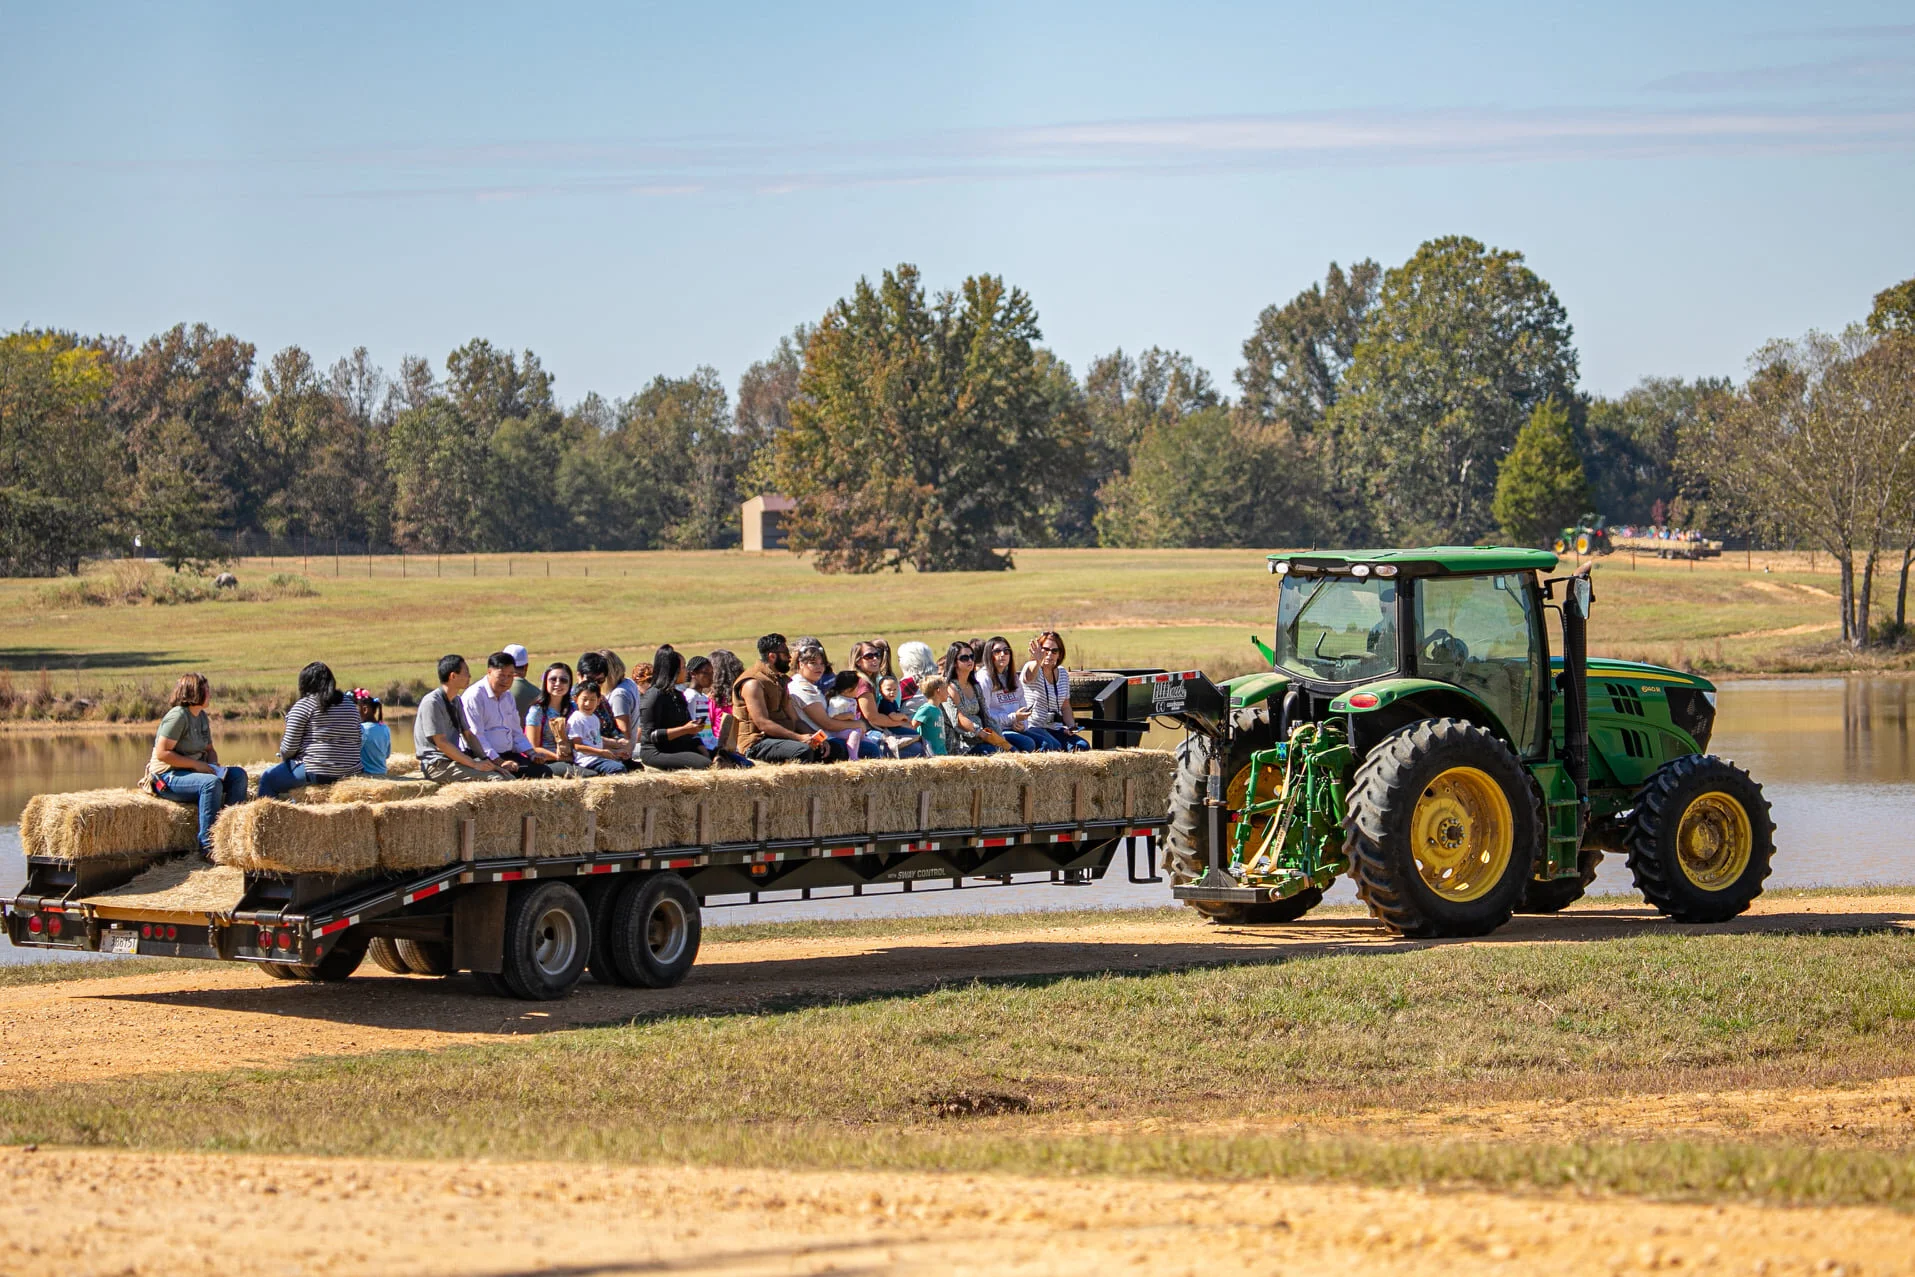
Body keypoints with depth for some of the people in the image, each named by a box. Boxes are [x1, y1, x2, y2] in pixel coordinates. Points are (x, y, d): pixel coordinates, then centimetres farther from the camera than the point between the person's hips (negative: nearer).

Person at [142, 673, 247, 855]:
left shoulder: (202, 717, 12)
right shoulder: (178, 716, -17)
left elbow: (209, 749, 22)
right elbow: (162, 753, -22)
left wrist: (213, 764, -1)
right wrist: (196, 764, -23)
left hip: (192, 772, 9)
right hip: (168, 777, -9)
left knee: (238, 775, -4)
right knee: (211, 783, -33)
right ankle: (208, 845, -31)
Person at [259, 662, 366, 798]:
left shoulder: (304, 705, -8)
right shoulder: (351, 706, 10)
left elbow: (289, 747, -10)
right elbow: (359, 742, 13)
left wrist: (283, 756, 12)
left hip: (315, 772, -7)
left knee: (268, 778, 14)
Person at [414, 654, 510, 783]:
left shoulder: (456, 701, 13)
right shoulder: (432, 703, -14)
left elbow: (468, 735, 17)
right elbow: (441, 743, -18)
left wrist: (486, 761, 0)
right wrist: (475, 764, -19)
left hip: (455, 758, 8)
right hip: (437, 766, -8)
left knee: (508, 777, -10)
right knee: (495, 778, -25)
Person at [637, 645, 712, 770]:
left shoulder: (678, 695, 19)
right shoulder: (653, 696, -8)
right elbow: (650, 735, -14)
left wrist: (702, 750, 0)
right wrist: (685, 729, -18)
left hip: (680, 749, 8)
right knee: (704, 764, -29)